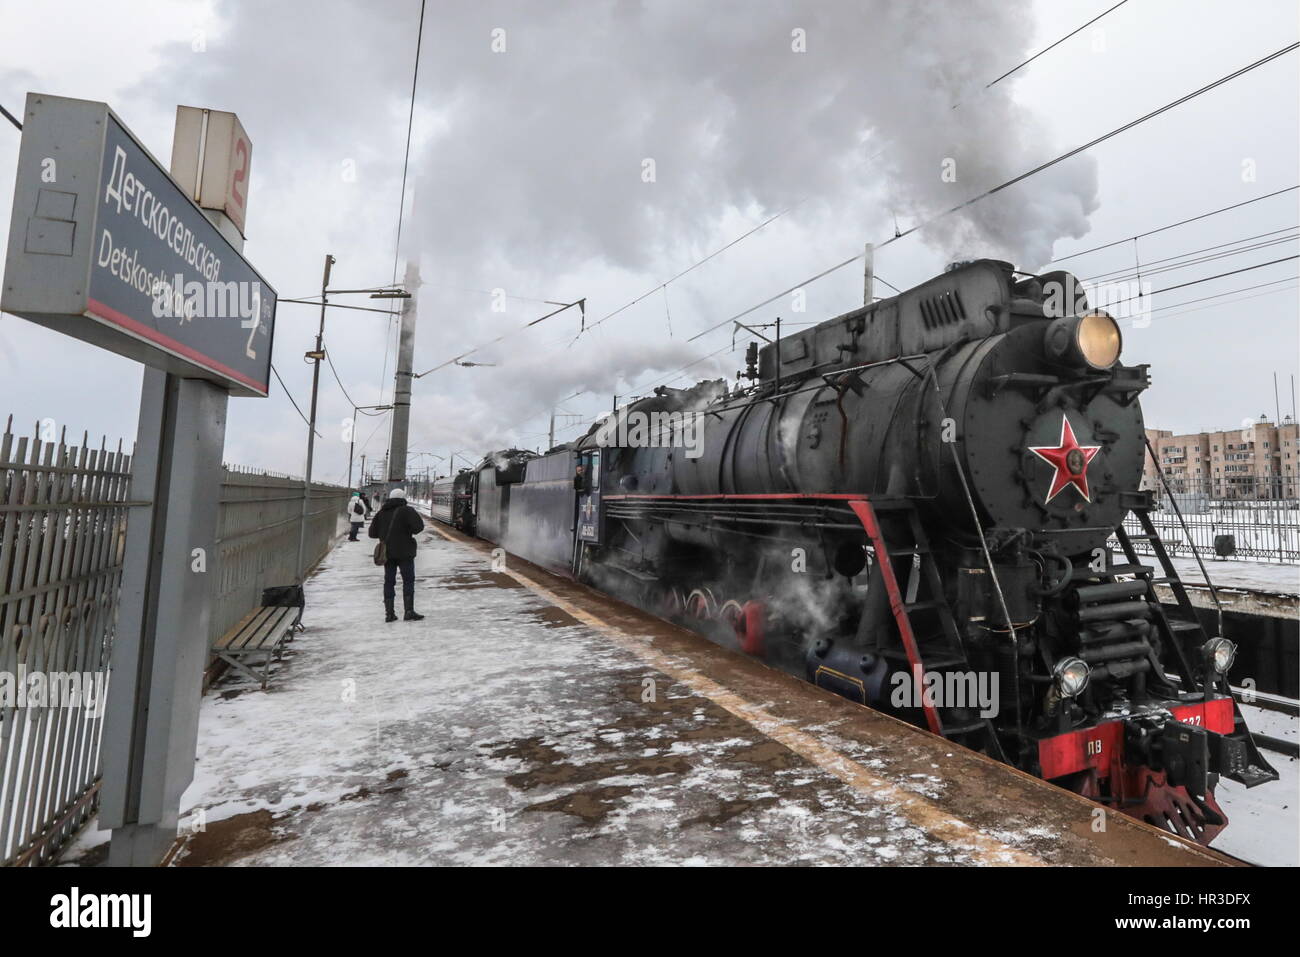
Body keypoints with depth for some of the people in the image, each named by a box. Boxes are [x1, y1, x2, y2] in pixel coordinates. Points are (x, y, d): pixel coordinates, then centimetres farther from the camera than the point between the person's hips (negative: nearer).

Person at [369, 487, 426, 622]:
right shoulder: (406, 510, -6)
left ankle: (389, 613, 8)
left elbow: (372, 533, 11)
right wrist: (411, 532, 1)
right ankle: (409, 612, -4)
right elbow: (419, 526, -19)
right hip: (404, 551, -5)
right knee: (408, 581, 0)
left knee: (389, 582, 9)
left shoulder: (382, 513, 10)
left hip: (387, 552, 5)